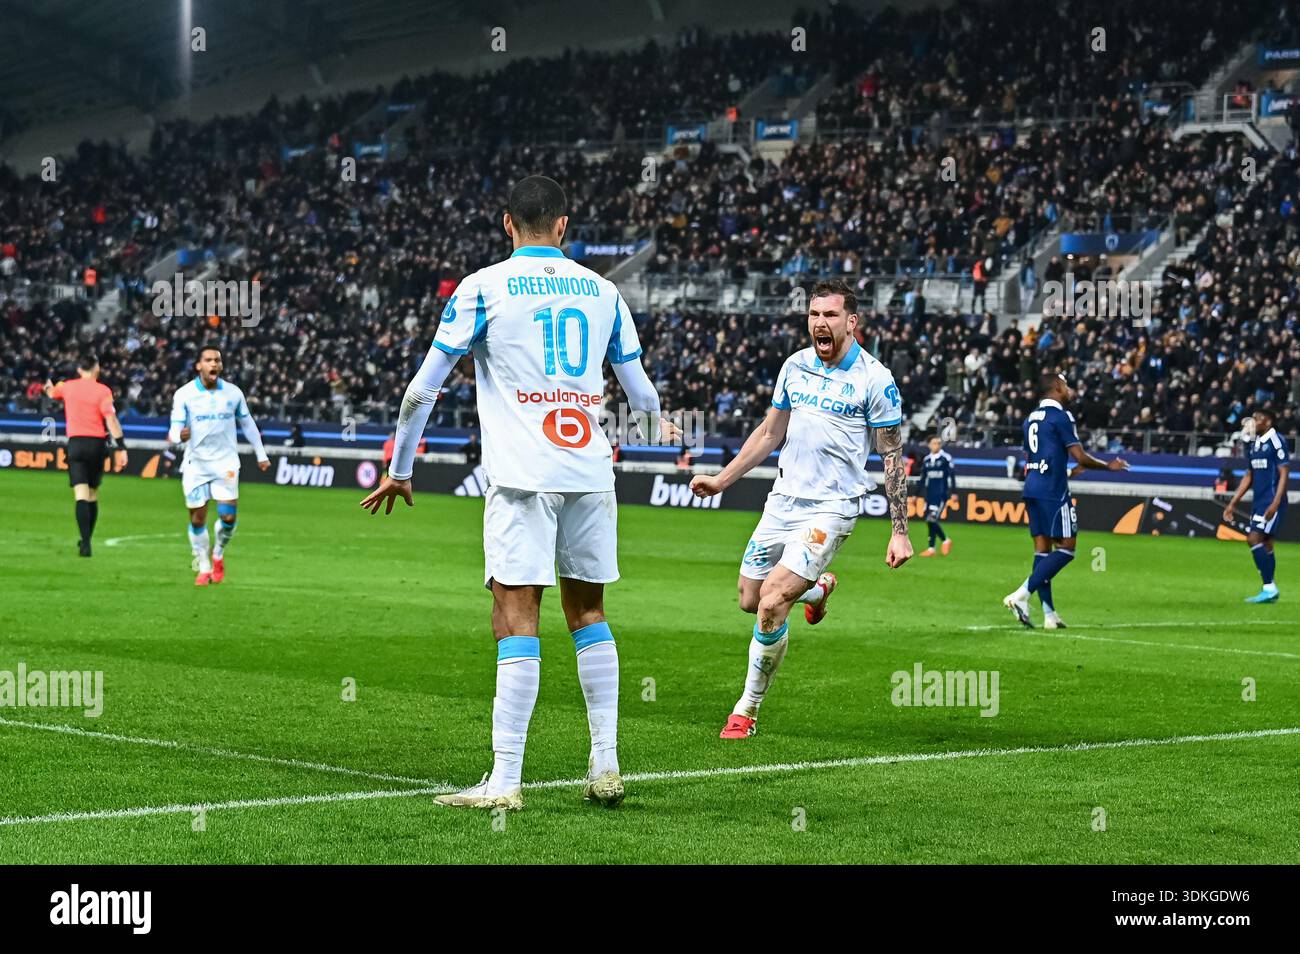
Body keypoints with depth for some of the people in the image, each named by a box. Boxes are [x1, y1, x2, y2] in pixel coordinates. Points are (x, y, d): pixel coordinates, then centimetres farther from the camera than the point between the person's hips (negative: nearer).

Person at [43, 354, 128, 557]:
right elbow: (111, 420, -14)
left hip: (75, 443, 1)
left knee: (81, 495, -8)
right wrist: (121, 448, -13)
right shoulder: (103, 391, -4)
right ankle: (86, 540, 23)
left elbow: (52, 393, 31)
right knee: (93, 496, 14)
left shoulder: (67, 386, 7)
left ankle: (85, 542, -22)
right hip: (97, 443, -1)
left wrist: (48, 387, 56)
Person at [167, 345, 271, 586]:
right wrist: (179, 435, -34)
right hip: (196, 463, -1)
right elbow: (175, 428, -9)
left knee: (228, 516, -10)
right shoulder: (184, 394, -5)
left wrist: (261, 454, 20)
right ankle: (203, 568, 17)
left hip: (226, 461, 1)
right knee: (197, 518, 0)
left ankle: (218, 555, 19)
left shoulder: (233, 393, 1)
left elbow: (247, 424, 15)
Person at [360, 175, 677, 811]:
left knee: (516, 619, -7)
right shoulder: (601, 291, 12)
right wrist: (661, 424, 45)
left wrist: (400, 469, 13)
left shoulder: (484, 288, 1)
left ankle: (504, 782, -10)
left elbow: (425, 385, 3)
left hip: (522, 477, -4)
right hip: (590, 470, 4)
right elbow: (637, 384, 22)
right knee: (588, 612, 15)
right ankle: (605, 766, 15)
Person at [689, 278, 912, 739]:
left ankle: (747, 709, 0)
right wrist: (722, 479, 15)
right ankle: (817, 587, 42)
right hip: (783, 500, 6)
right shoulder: (795, 366, 6)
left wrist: (900, 532, -9)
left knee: (771, 604, -18)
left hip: (831, 509, -6)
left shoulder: (875, 379, -10)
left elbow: (893, 455, -6)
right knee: (749, 600, 10)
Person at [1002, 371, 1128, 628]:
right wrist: (1109, 466, 3)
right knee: (1065, 548, -4)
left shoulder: (1031, 418, 16)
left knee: (1042, 548, 7)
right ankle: (1021, 595, -16)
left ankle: (1049, 613, 5)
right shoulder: (1060, 416, -9)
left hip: (1031, 490, 9)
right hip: (1053, 491, -9)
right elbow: (1080, 457, -12)